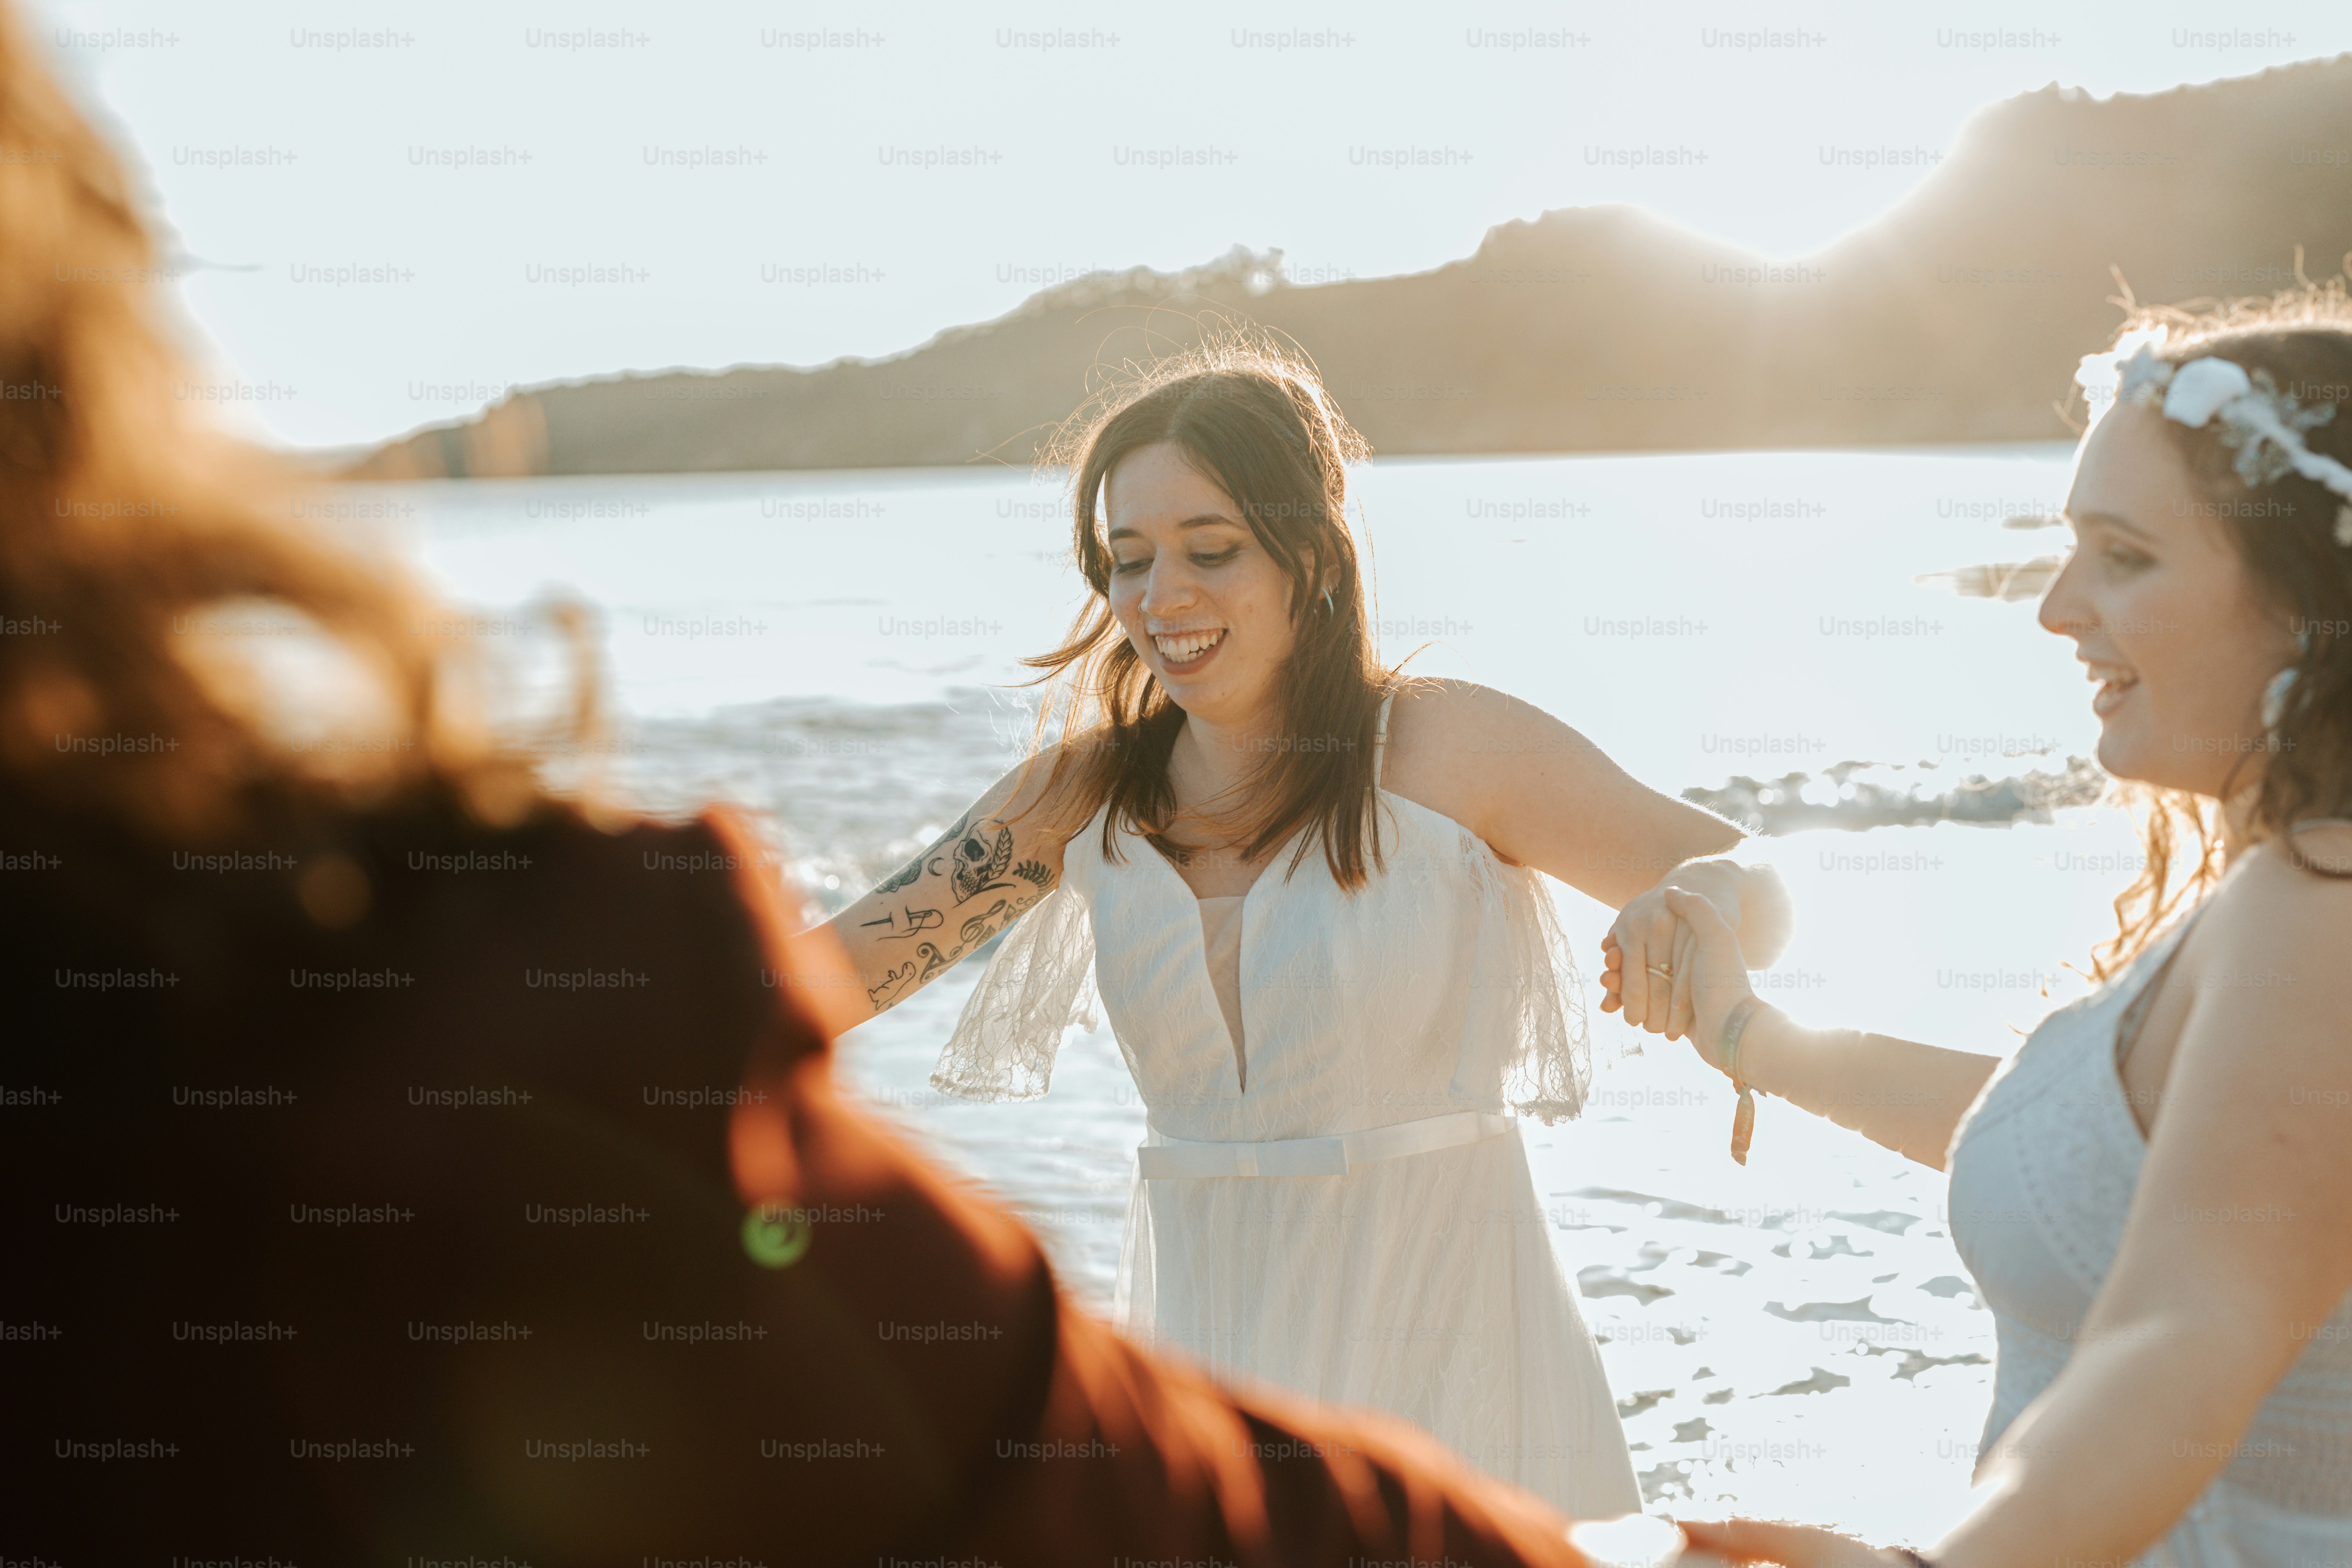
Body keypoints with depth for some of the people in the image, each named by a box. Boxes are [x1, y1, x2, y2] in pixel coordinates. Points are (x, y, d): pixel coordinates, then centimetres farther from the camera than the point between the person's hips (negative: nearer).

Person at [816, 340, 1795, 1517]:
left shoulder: (1449, 748, -8)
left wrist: (1695, 910, -26)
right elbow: (847, 963, 3)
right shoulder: (1088, 790, 3)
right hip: (1202, 1341, 3)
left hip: (1441, 1349, -3)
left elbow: (1759, 891, -4)